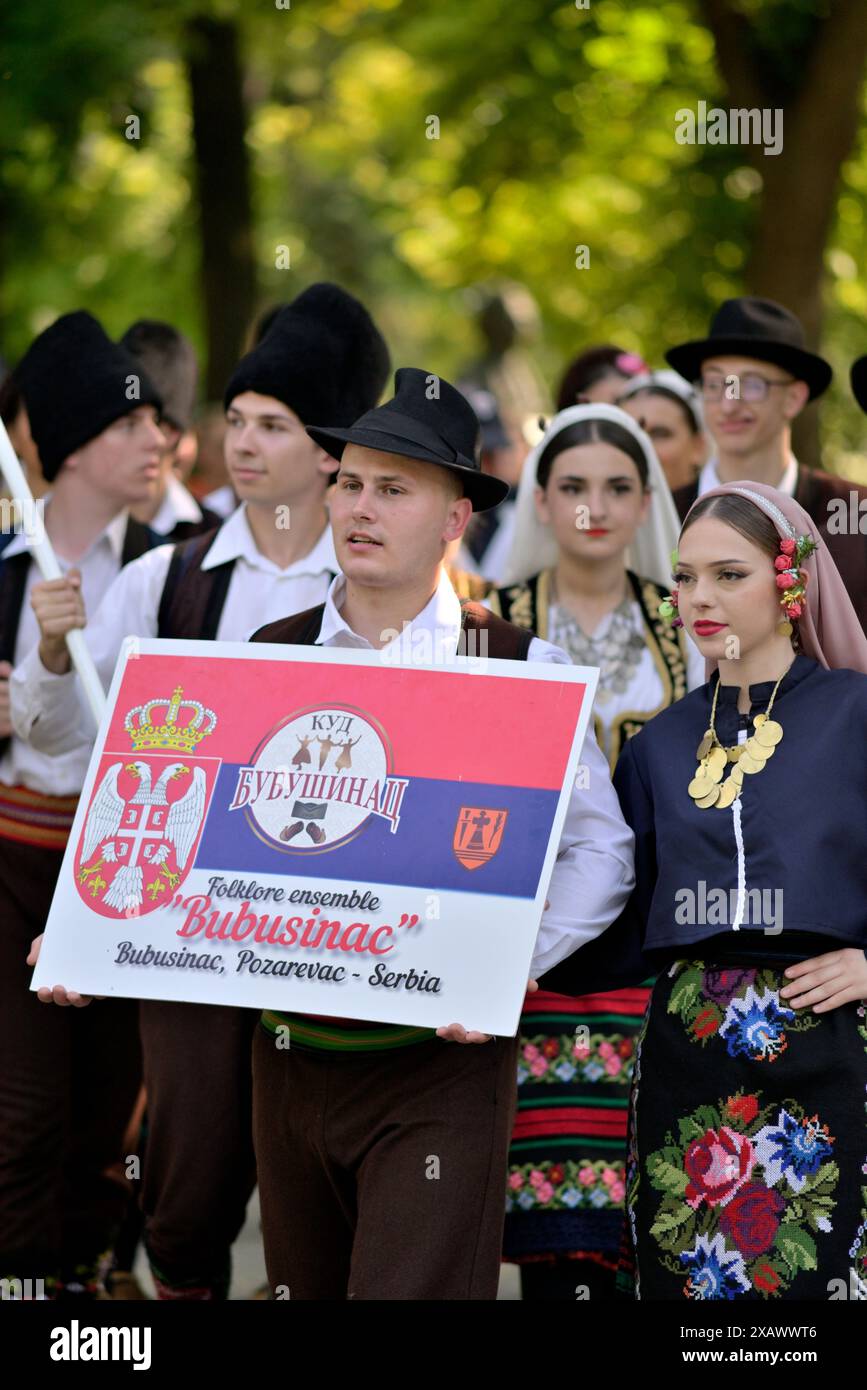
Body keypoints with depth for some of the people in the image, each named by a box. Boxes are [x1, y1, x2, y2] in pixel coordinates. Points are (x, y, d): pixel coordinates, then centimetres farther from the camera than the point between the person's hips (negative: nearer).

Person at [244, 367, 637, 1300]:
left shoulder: (521, 667, -2)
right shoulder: (266, 659, 6)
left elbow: (599, 848, -2)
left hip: (441, 1060, -3)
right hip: (292, 1050, 4)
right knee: (305, 1289, 14)